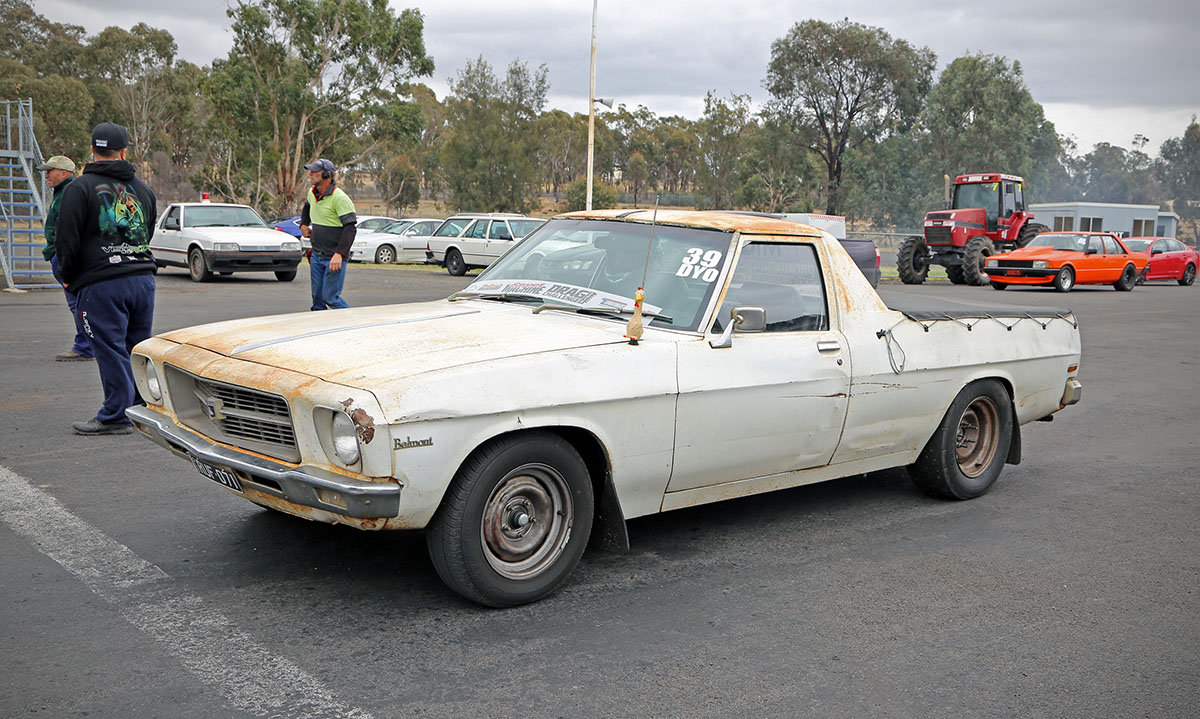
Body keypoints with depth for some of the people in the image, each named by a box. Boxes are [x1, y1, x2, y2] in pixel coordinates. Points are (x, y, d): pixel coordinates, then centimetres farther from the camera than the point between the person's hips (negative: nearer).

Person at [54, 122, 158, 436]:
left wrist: (69, 276, 7)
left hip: (101, 283, -6)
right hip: (144, 277, 6)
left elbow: (67, 239, -8)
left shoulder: (80, 187, -6)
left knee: (110, 349, -2)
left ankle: (116, 416, 2)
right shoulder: (142, 188, 13)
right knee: (138, 347, 14)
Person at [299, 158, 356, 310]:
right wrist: (303, 224, 20)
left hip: (334, 257, -7)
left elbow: (350, 227, -21)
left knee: (330, 297, -9)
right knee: (317, 297, 8)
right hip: (316, 256, 8)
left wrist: (339, 254, -30)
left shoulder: (340, 198, -16)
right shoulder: (312, 193, 9)